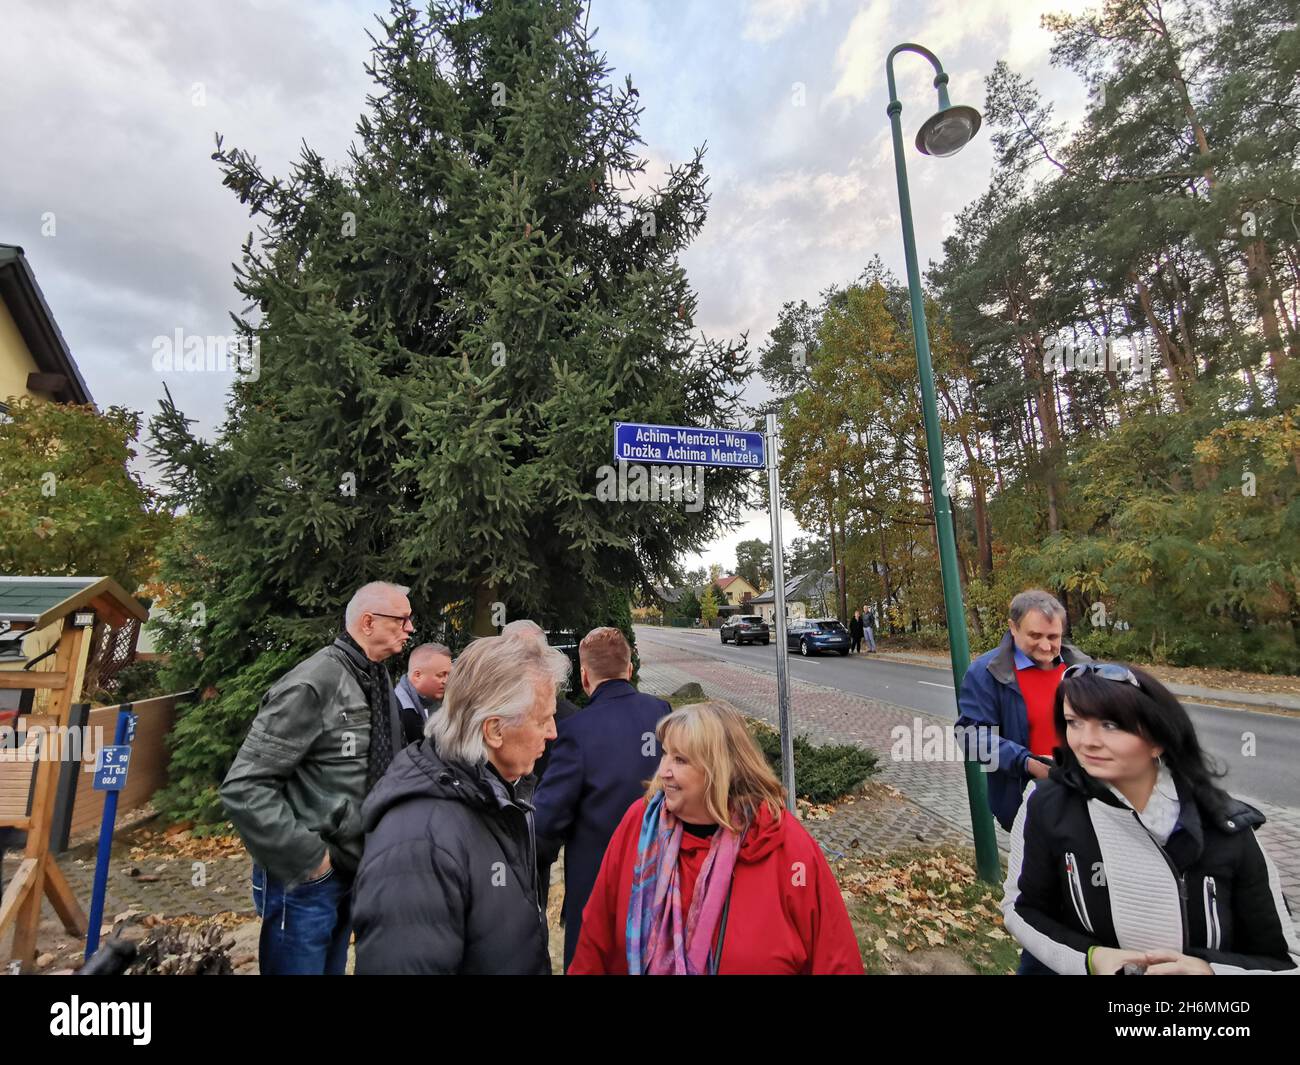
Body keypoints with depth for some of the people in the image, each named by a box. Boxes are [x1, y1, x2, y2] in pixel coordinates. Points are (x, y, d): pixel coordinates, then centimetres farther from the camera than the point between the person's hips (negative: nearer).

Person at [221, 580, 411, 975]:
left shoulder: (379, 682, 3)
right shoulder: (312, 685, -23)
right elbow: (244, 789, -23)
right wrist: (306, 857, -20)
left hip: (351, 870, 8)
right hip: (305, 879, -8)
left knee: (332, 968, 23)